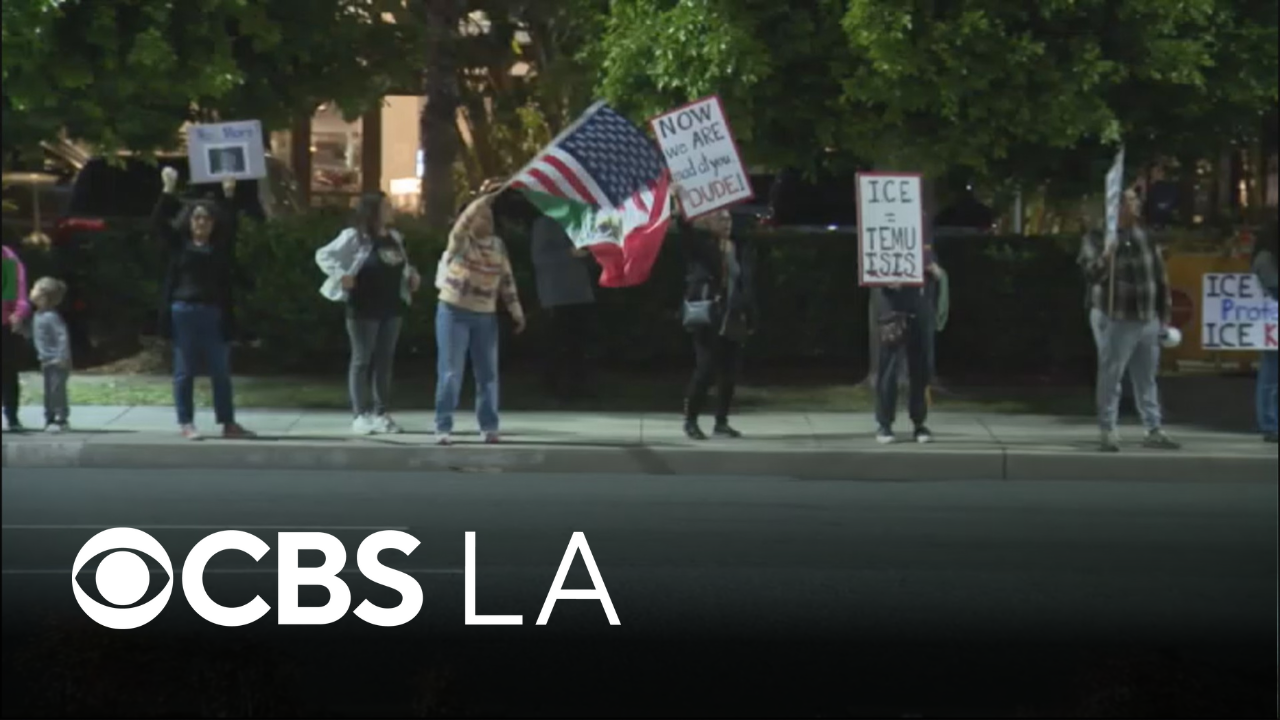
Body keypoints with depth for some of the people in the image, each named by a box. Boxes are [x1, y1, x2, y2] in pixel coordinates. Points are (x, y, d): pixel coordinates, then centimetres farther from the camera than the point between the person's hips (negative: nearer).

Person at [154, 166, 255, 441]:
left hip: (215, 313, 2)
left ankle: (228, 423, 12)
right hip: (183, 312, -2)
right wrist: (169, 189, -11)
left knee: (221, 371, 6)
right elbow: (159, 221, -4)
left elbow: (230, 225, -1)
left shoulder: (221, 247, 8)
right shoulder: (178, 244, 4)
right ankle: (186, 424, 9)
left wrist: (228, 195, -10)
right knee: (184, 371, 4)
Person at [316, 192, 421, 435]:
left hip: (392, 307, 6)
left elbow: (403, 263, 28)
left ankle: (382, 414, 15)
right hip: (364, 308, -6)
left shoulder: (395, 237, 11)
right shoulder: (354, 237, -10)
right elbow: (323, 255, -11)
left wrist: (412, 275, 9)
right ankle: (361, 416, 2)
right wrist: (341, 275, -21)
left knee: (384, 361, 9)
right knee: (362, 360, 0)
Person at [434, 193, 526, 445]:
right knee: (450, 373, -4)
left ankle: (489, 426, 14)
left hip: (486, 316, 4)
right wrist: (485, 199, -39)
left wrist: (517, 313, 8)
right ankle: (443, 427, 0)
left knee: (488, 373, 6)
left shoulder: (498, 245, 7)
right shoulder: (460, 240, -7)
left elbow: (507, 281, 10)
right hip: (454, 312, -4)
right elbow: (464, 221, -30)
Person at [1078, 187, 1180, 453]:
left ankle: (1154, 430, 21)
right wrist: (1105, 258, -37)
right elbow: (1090, 273, -18)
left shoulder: (1145, 237, 10)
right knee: (1110, 377, -3)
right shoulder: (1097, 238, -7)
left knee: (1147, 378, 13)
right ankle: (1108, 432, 2)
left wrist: (1165, 312, 14)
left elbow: (1160, 276, 15)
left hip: (1148, 319, 6)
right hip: (1114, 319, -6)